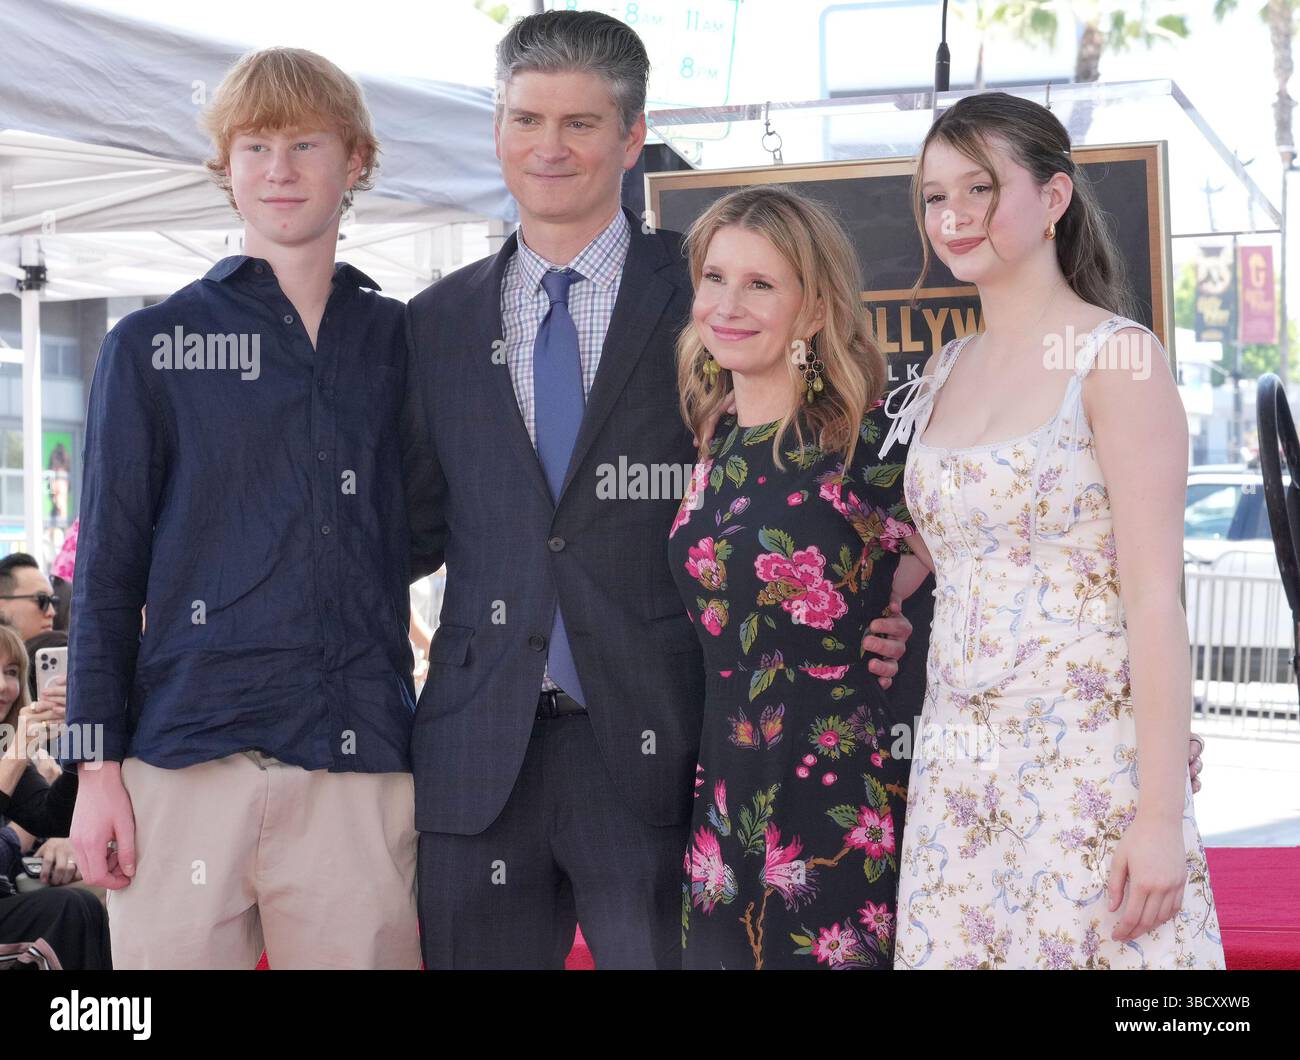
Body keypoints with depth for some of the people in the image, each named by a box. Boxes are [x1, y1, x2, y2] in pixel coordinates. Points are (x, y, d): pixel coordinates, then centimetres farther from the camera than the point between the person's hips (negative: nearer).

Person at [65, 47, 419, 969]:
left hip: (361, 763, 2)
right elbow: (109, 563, 5)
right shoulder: (152, 346, 6)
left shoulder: (401, 340, 12)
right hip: (189, 757, -1)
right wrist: (98, 765, -1)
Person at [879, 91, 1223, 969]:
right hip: (959, 768, 6)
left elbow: (1155, 598, -13)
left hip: (1091, 765, -6)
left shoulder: (1115, 357, -8)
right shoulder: (947, 372, 11)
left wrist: (1163, 815, -17)